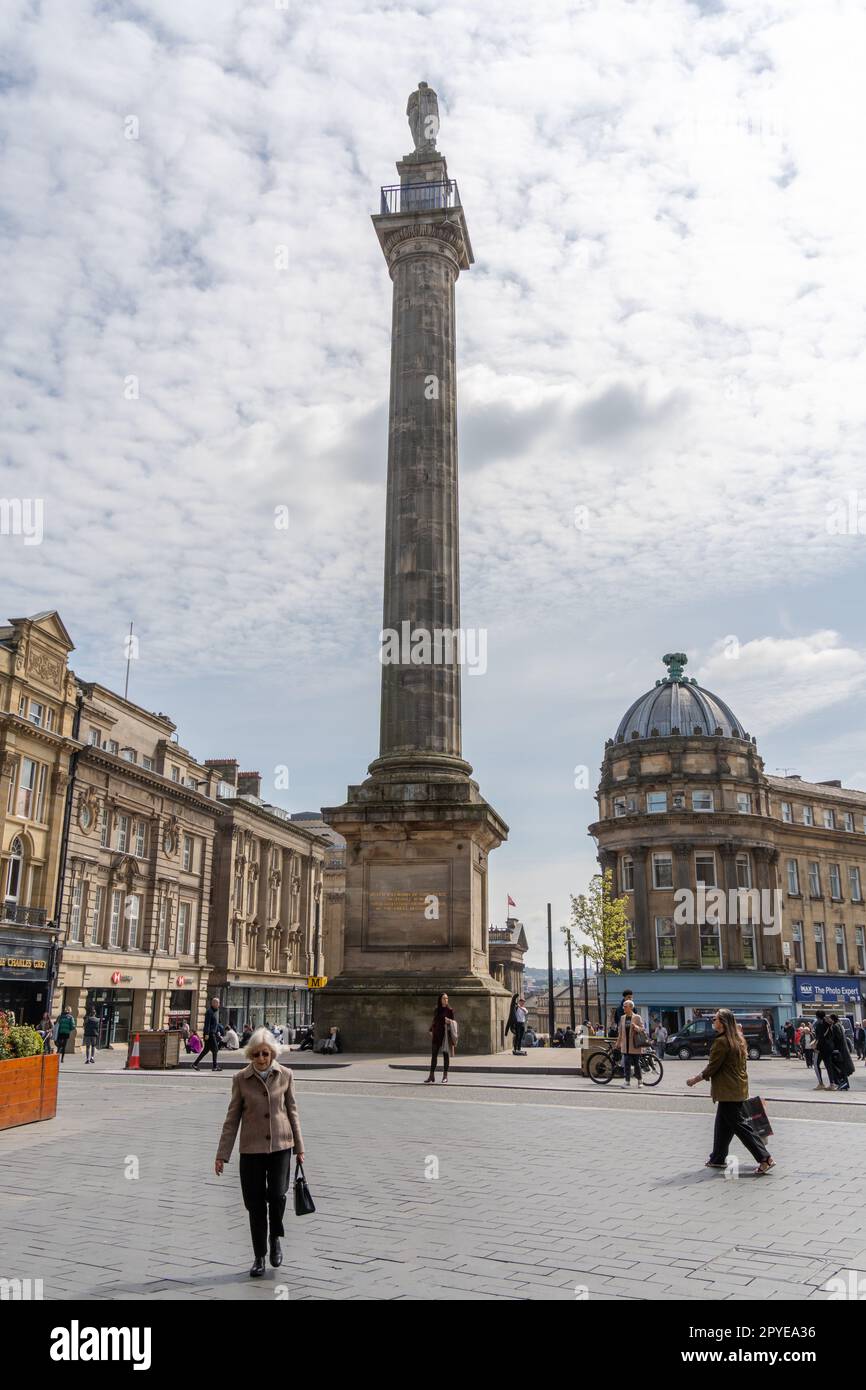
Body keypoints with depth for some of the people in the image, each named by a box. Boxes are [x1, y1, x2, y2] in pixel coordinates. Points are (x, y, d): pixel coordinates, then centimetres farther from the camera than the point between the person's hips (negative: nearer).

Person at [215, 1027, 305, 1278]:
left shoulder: (285, 1075, -3)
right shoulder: (241, 1078, -5)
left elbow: (292, 1111, 7)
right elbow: (232, 1117, 0)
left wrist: (299, 1147, 9)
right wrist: (222, 1154, -1)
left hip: (280, 1145, 0)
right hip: (252, 1148, 0)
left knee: (277, 1194, -13)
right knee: (255, 1203, 4)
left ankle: (275, 1238, 17)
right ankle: (259, 1257, 23)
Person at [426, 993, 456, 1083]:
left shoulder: (450, 1010, 0)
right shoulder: (437, 1010, 10)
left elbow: (454, 1022, 1)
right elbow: (434, 1021, 14)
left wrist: (450, 1021, -18)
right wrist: (430, 1030, 4)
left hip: (446, 1034, -3)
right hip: (437, 1034, 3)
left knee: (445, 1054, -1)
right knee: (434, 1054, -3)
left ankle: (445, 1075, 7)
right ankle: (432, 1075, -4)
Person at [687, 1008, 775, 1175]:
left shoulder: (721, 1042, -19)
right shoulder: (738, 1040, 10)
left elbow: (712, 1067, -15)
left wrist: (695, 1079, -2)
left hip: (728, 1091, -10)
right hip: (739, 1088, 10)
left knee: (741, 1125, -5)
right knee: (722, 1124, 17)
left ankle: (765, 1159, -6)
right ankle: (718, 1158, 25)